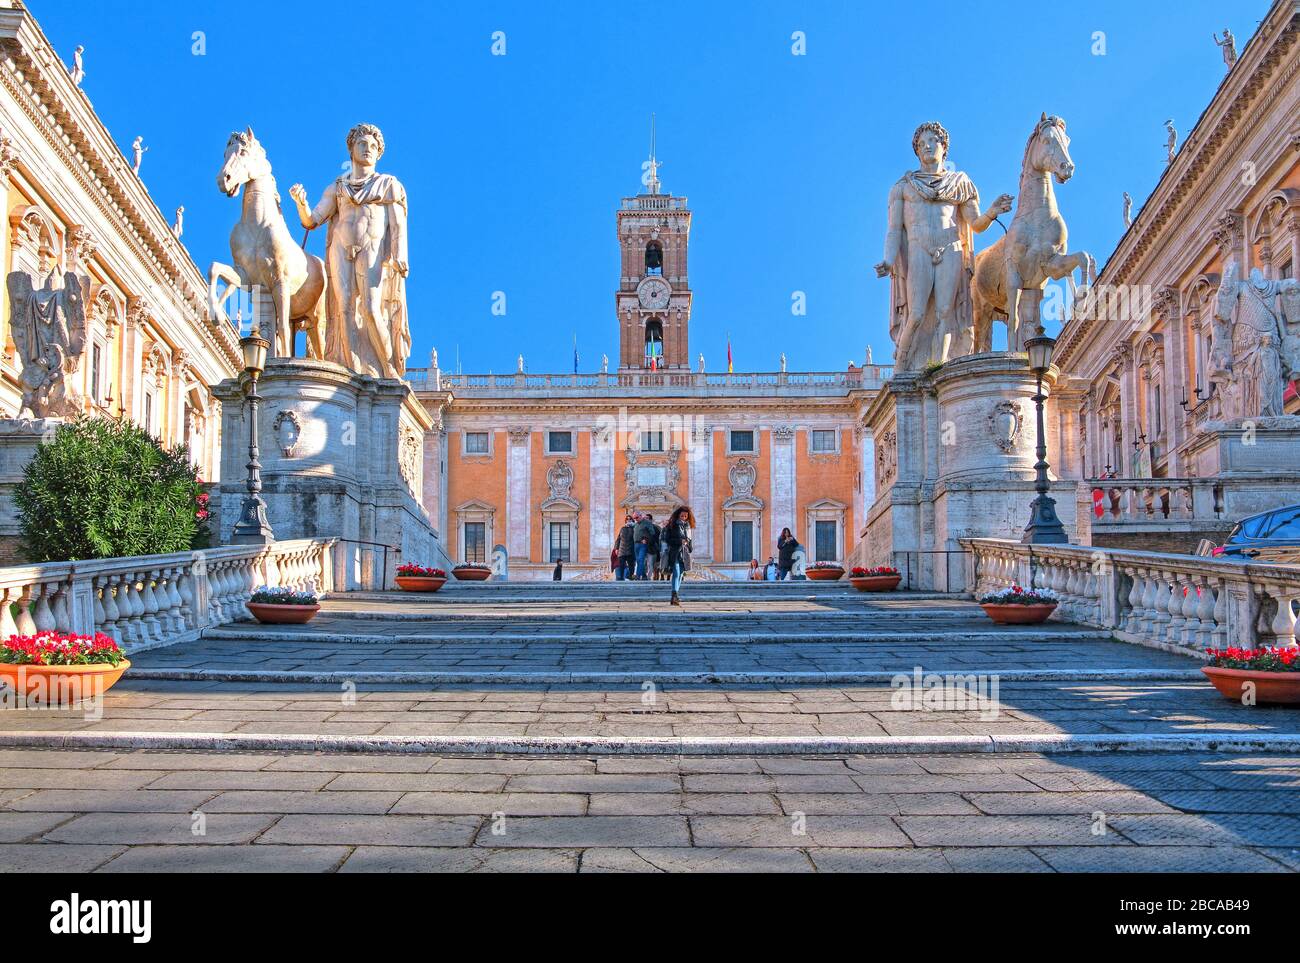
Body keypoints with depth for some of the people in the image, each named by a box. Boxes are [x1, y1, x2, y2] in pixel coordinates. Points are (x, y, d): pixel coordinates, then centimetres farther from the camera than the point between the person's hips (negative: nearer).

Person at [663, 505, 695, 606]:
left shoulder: (687, 526, 14)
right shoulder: (672, 525, -4)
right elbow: (666, 539, -7)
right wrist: (679, 541, -13)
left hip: (684, 552, 6)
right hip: (674, 552, -6)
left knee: (680, 574, 9)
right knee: (676, 573, -18)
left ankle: (676, 597, 16)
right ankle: (674, 596, -27)